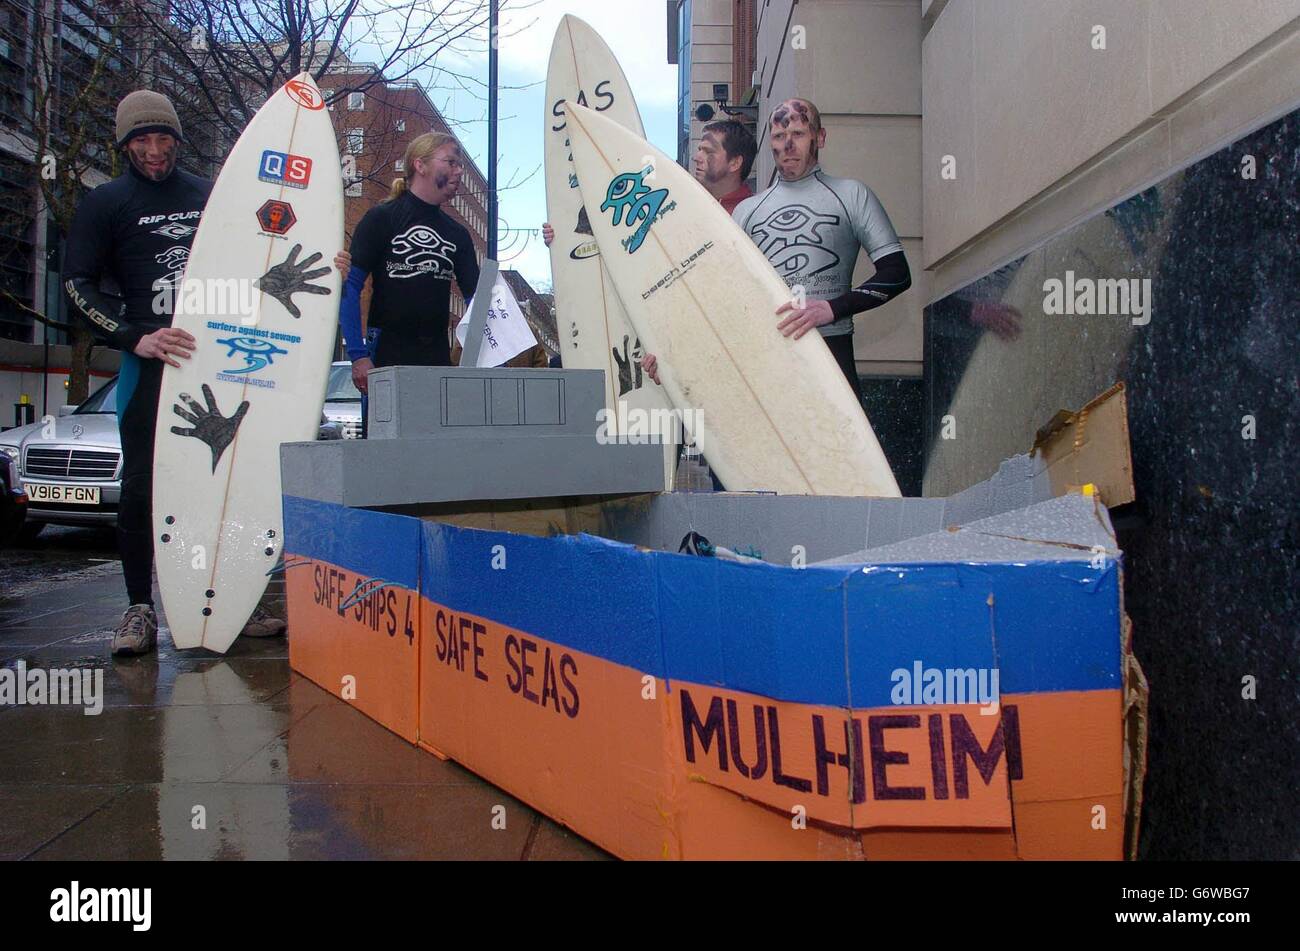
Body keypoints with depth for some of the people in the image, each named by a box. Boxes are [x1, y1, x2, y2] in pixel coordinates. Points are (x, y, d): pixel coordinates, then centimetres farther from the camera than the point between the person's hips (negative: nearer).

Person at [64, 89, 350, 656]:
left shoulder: (211, 197, 17)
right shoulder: (105, 204, 6)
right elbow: (78, 286, -2)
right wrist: (136, 337, -18)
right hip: (152, 362, -3)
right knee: (142, 484, -3)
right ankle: (139, 607, 7)